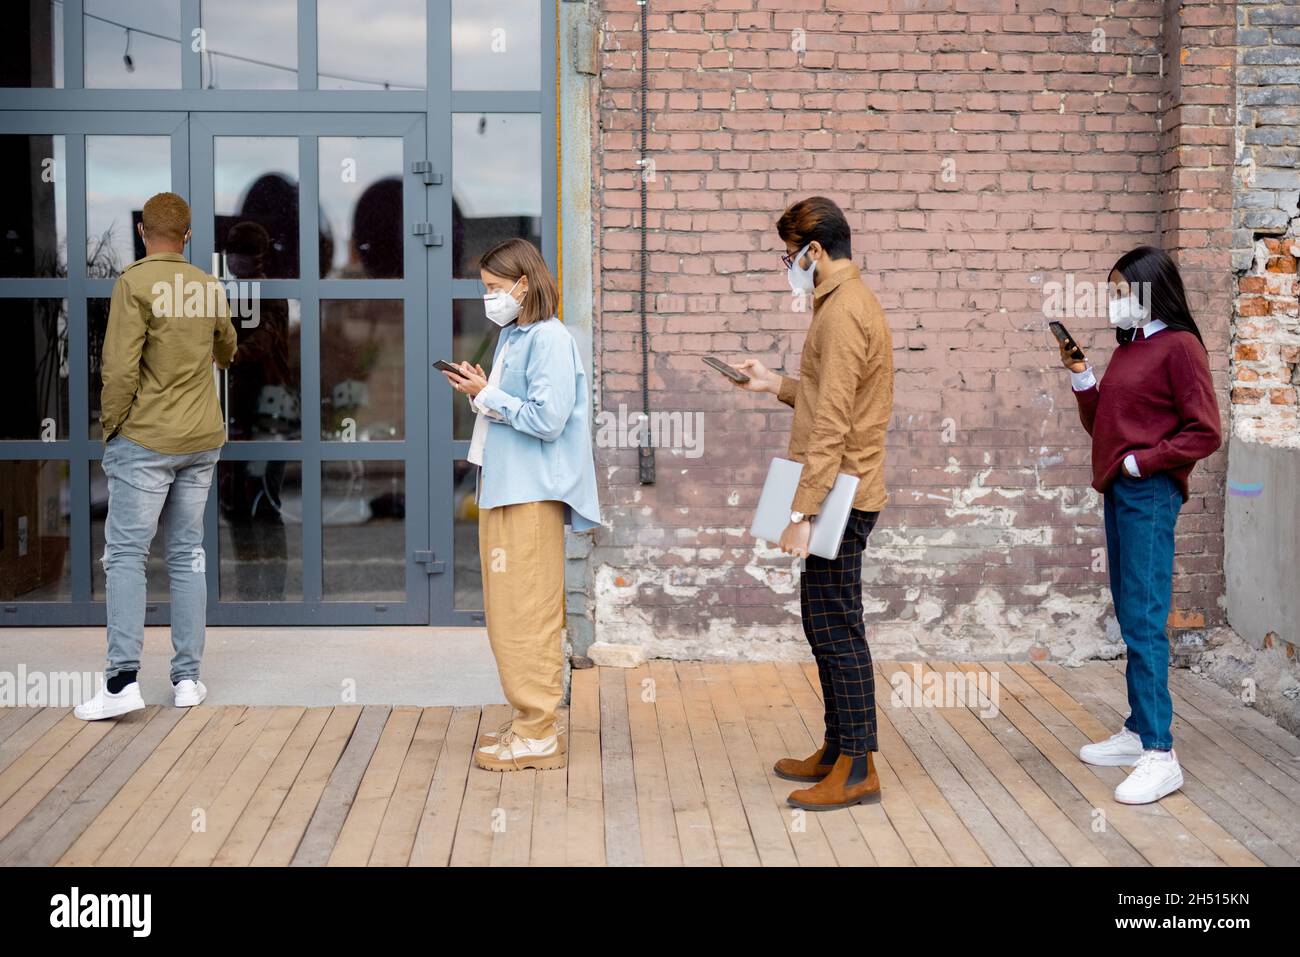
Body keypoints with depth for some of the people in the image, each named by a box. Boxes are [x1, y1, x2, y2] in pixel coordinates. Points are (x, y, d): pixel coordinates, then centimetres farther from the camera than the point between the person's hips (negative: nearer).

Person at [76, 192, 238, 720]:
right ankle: (187, 677, 11)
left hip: (145, 439, -5)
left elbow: (120, 369, -17)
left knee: (125, 555, -3)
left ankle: (123, 678, -11)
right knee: (187, 554, 10)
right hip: (202, 439, 5)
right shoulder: (210, 287, 7)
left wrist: (109, 427, -4)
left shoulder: (135, 283, -11)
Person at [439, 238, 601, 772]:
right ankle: (530, 721, 23)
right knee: (508, 610, 14)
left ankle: (538, 734, 3)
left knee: (526, 613, -5)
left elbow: (547, 419, -21)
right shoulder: (512, 336, 15)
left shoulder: (548, 339, -13)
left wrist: (487, 396, -12)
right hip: (503, 488, 10)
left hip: (532, 496, -10)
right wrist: (480, 392, 2)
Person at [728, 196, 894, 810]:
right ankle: (837, 752, 25)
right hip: (839, 498, 11)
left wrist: (803, 512, -23)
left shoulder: (843, 312, -16)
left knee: (837, 631, -6)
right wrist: (775, 384, 23)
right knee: (824, 627, 16)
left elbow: (832, 424, -22)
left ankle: (857, 771, 0)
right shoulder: (850, 302, 17)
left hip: (837, 496, -11)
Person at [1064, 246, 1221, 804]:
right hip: (1118, 492, 9)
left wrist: (1141, 462, -15)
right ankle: (1138, 732, 22)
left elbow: (1204, 434, -14)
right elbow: (1099, 423, 19)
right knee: (1130, 617, 13)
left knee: (1144, 621, -11)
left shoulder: (1179, 346, -10)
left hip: (1150, 496, -9)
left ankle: (1160, 756, -9)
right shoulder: (1127, 349, 15)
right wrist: (1078, 374, 7)